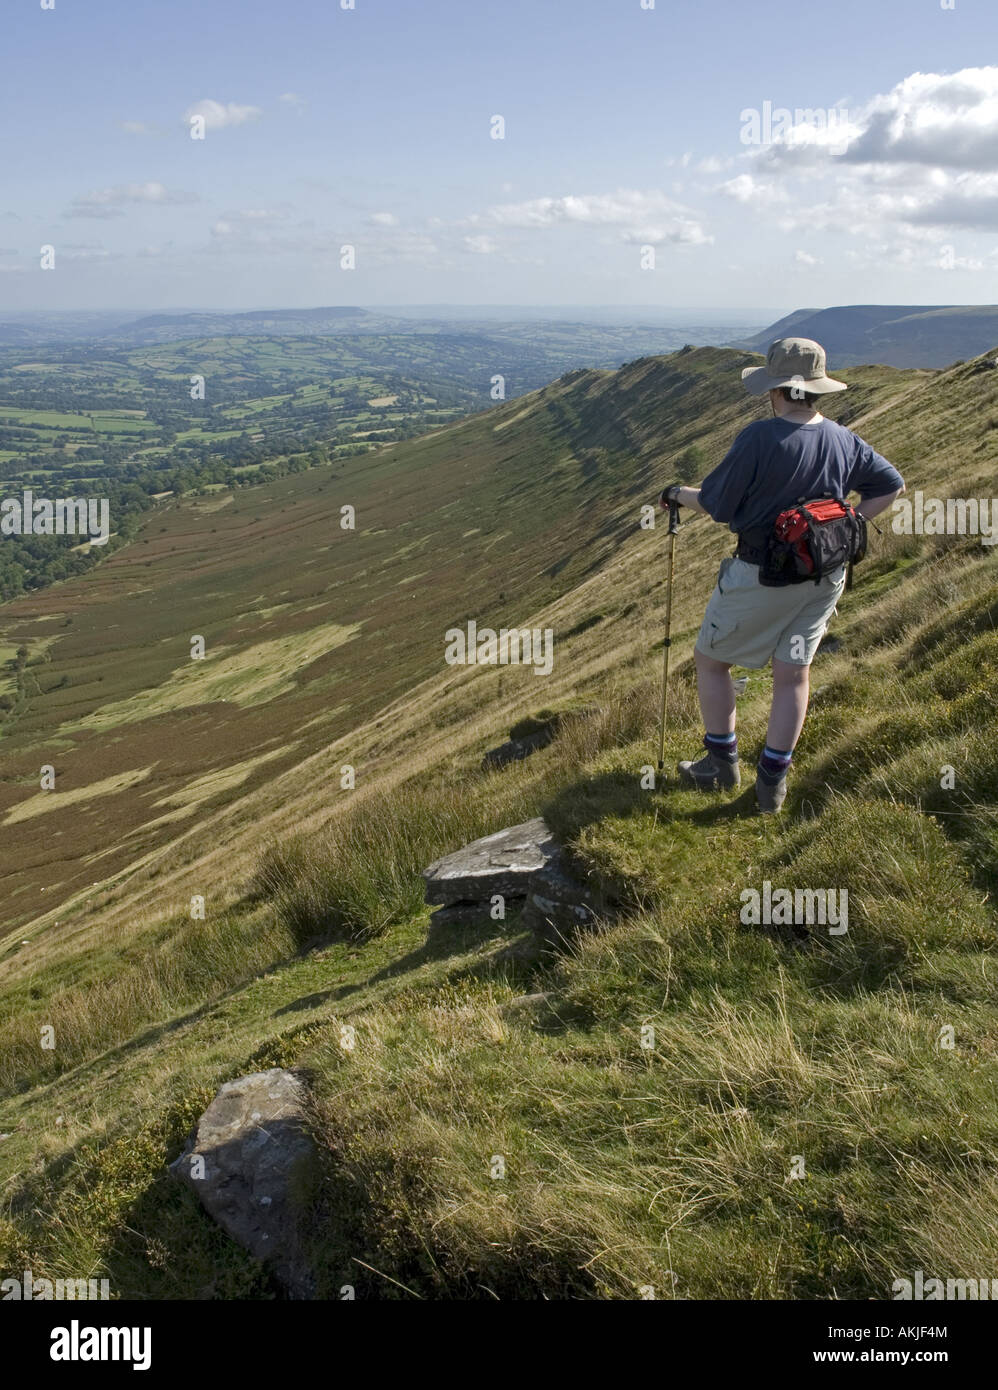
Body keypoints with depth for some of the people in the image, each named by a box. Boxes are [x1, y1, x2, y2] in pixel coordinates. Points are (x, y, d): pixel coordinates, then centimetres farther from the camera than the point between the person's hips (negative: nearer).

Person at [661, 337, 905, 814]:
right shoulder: (844, 441, 0)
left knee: (710, 660, 15)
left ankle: (722, 762, 23)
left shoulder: (759, 439, -20)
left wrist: (678, 494, 5)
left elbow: (716, 505, -14)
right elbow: (890, 486, 12)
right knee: (793, 674, 14)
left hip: (761, 576, -6)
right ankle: (772, 781, 21)